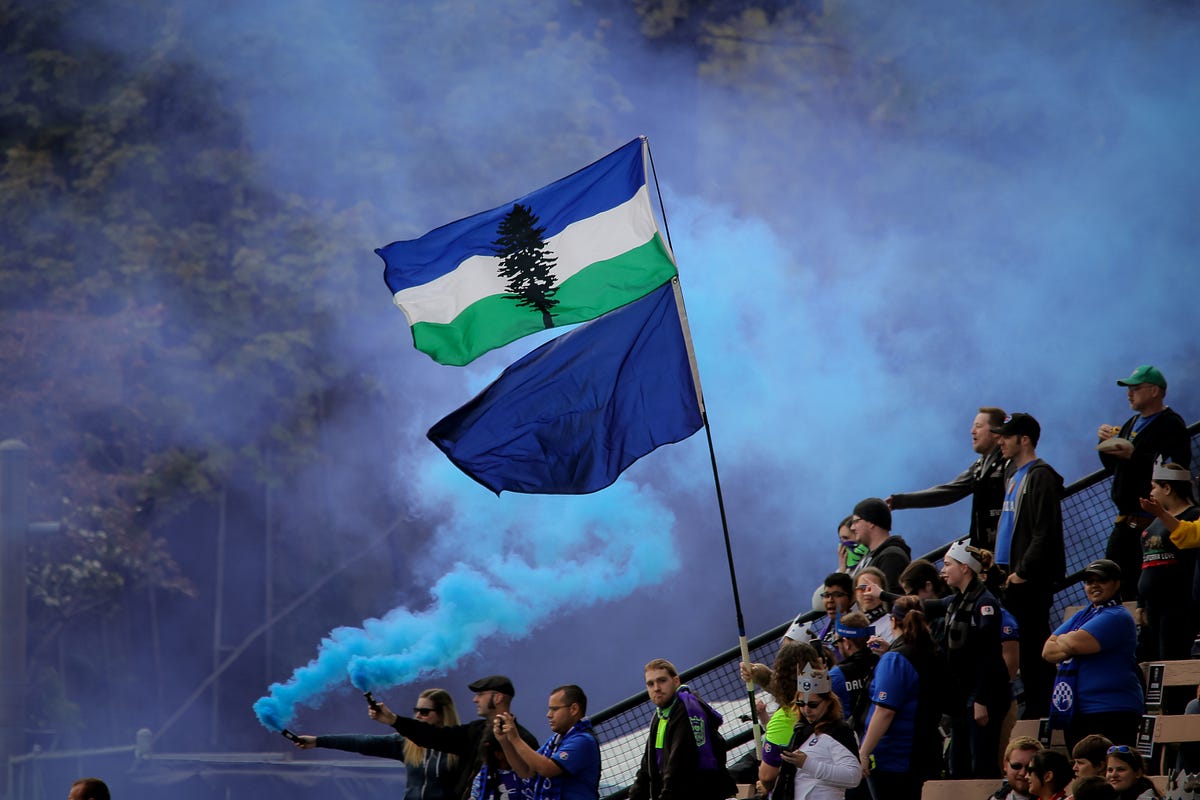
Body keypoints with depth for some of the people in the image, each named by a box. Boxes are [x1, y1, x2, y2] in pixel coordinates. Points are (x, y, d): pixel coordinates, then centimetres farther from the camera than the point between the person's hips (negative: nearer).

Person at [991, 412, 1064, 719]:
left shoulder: (1040, 476, -12)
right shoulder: (1013, 473, 17)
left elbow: (1045, 534, -19)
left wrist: (1023, 572, -19)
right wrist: (1002, 565, 15)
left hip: (1032, 579, -10)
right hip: (1012, 576, 10)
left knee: (1033, 646, -6)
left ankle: (1037, 711, -2)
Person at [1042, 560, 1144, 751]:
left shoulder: (1117, 617, -7)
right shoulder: (1082, 616, 20)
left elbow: (1075, 643, -19)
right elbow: (1047, 652, 11)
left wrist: (1061, 640, 3)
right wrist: (1071, 646, -8)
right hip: (1075, 712, 9)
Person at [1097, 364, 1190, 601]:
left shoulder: (1171, 425, -8)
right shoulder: (1133, 424, 22)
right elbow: (1112, 468, 23)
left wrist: (1134, 456, -23)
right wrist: (1106, 443, 4)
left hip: (1153, 520, -9)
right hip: (1126, 520, 9)